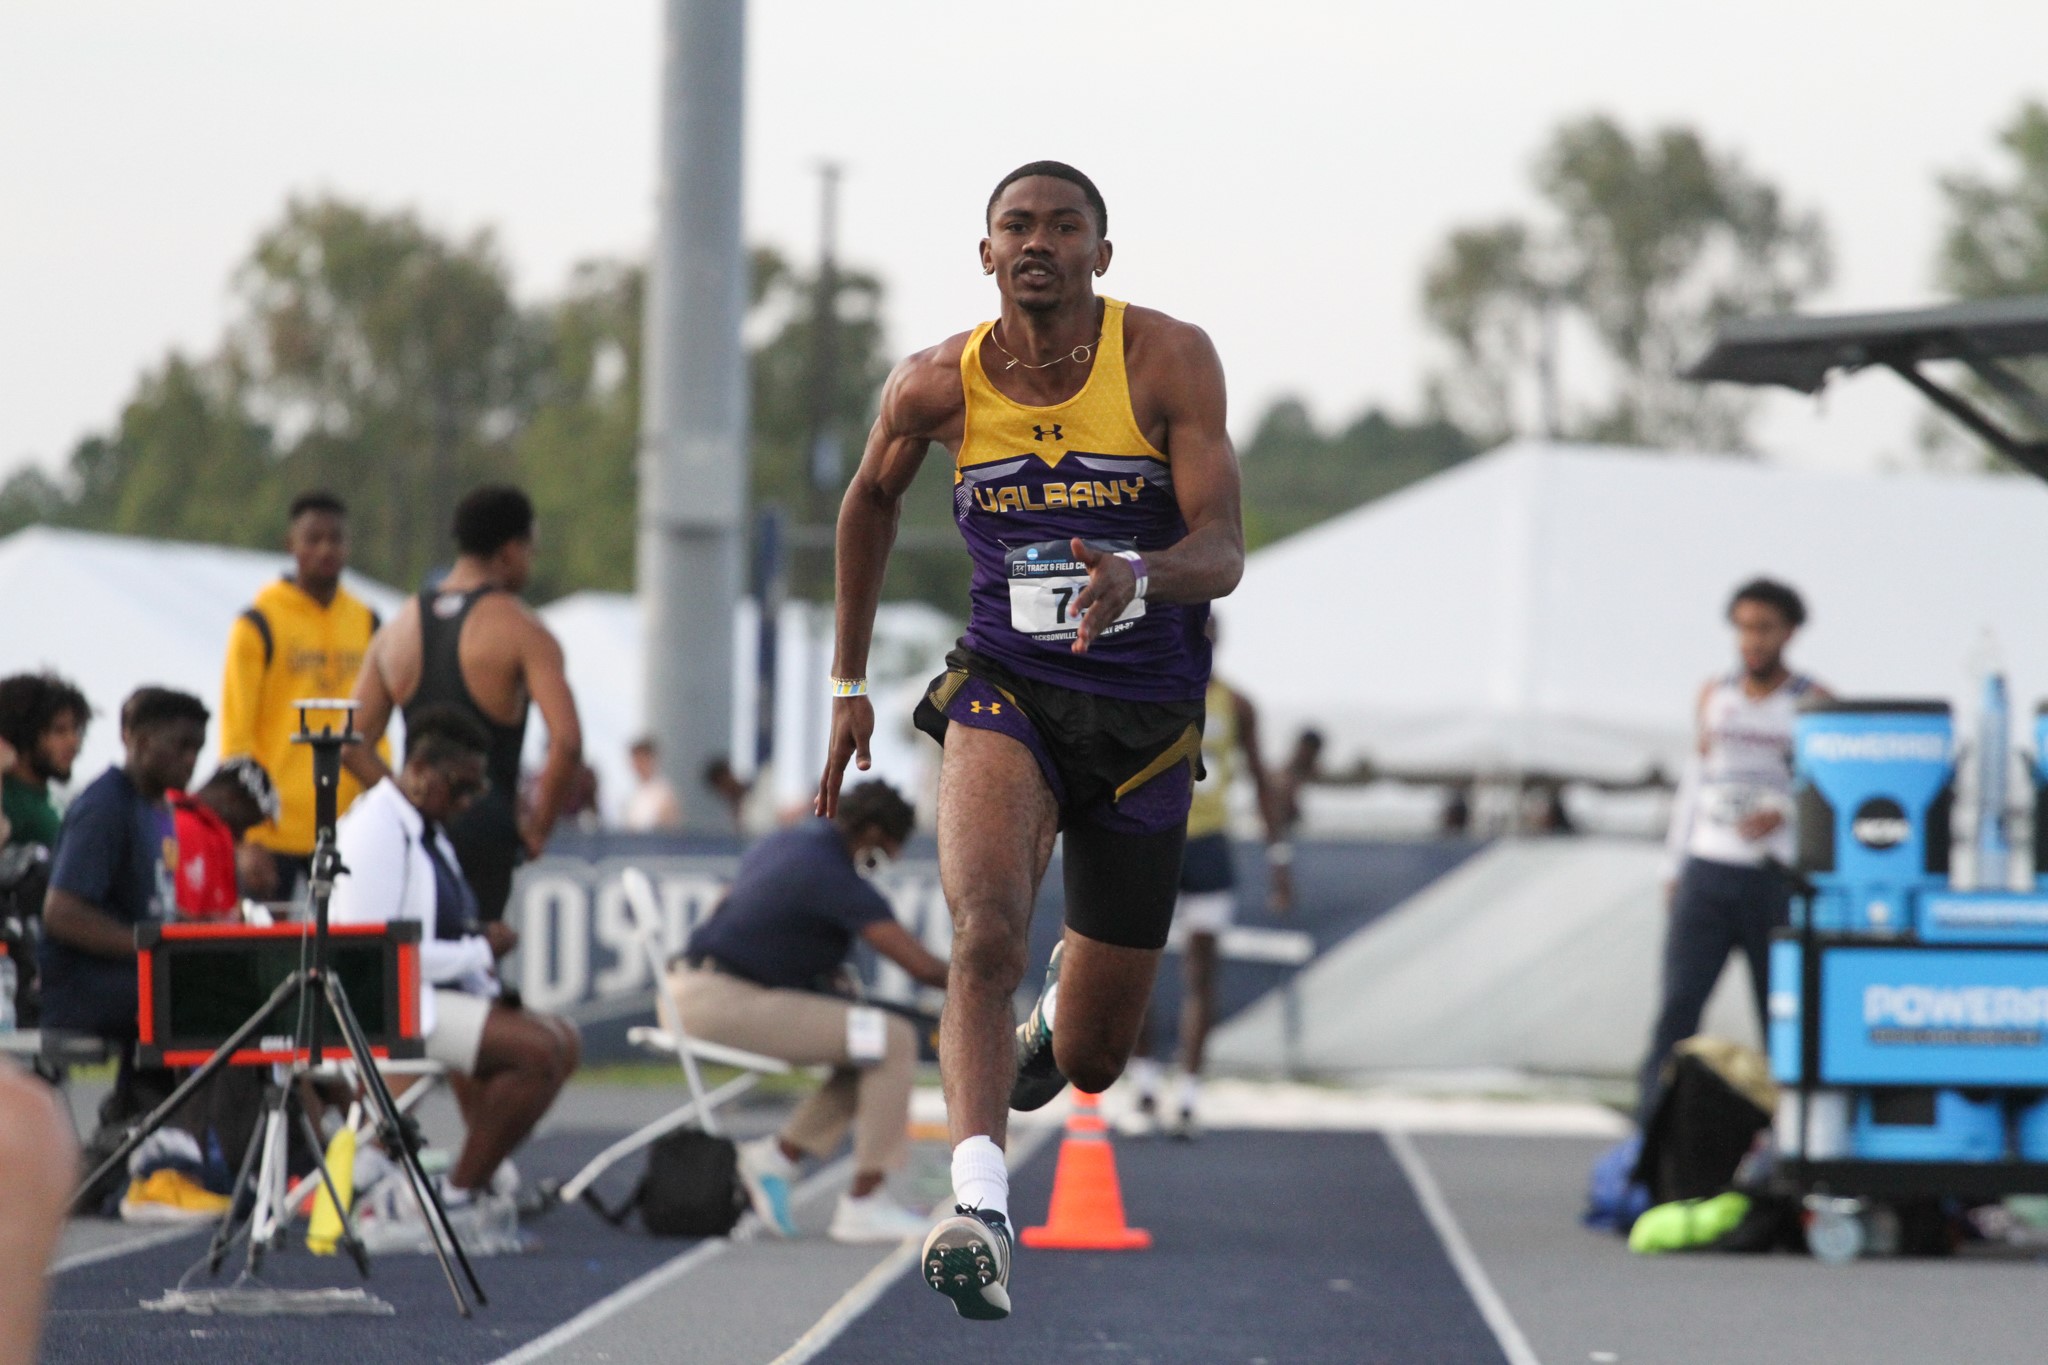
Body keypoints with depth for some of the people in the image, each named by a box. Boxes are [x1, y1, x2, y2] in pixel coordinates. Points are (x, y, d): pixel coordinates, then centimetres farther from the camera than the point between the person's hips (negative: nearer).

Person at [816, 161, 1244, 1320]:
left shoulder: (1168, 359, -11)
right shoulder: (937, 386, -4)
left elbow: (1224, 553, -17)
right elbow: (873, 499, 17)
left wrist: (1136, 579, -40)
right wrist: (850, 681, 20)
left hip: (1147, 717, 0)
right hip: (1007, 691, 0)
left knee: (1093, 1061, 10)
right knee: (988, 932, -32)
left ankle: (1049, 1031, 48)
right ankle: (980, 1214, -41)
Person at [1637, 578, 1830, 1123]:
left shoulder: (1814, 703, -3)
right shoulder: (1716, 695, 9)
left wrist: (1783, 813, -20)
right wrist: (1676, 868, 13)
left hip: (1778, 881, -2)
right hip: (1706, 876, 2)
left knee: (1781, 1013, 1)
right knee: (1678, 1005, -9)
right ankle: (1650, 1132, -12)